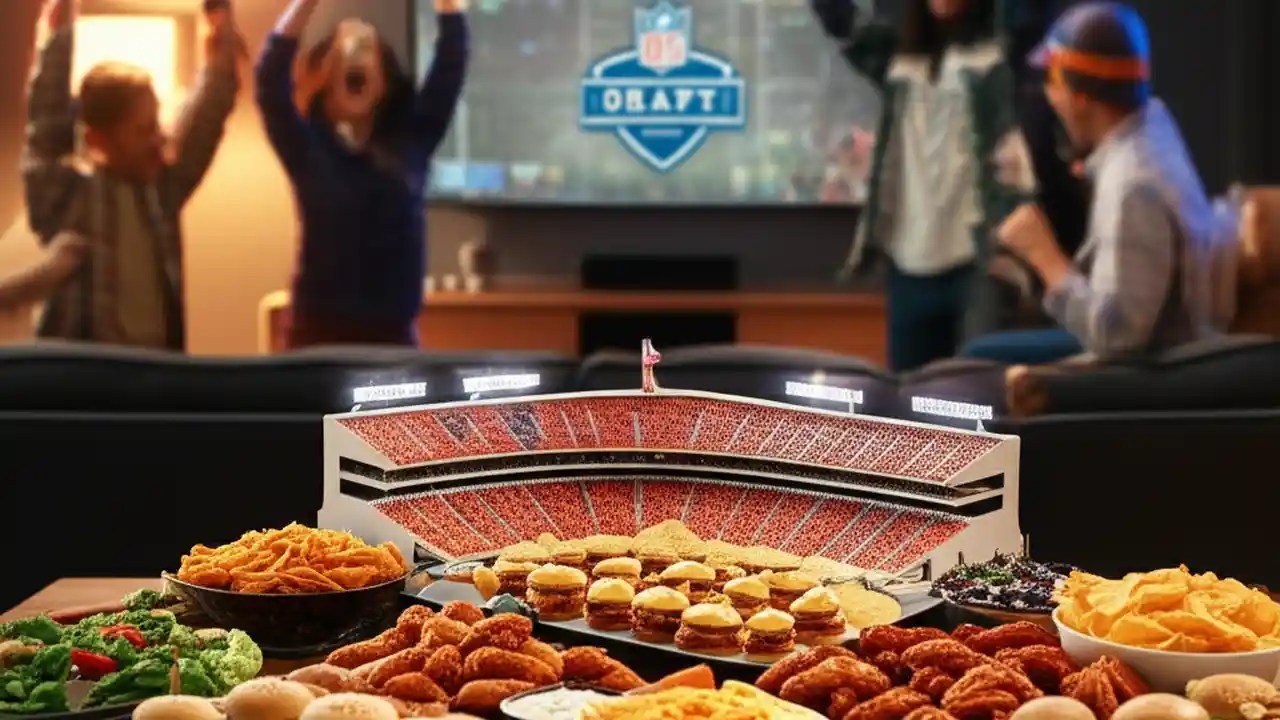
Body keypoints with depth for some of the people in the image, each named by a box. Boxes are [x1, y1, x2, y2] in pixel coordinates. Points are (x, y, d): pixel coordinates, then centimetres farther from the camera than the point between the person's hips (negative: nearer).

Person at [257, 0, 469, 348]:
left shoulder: (409, 143, 7)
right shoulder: (308, 149, 1)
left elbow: (450, 64, 2)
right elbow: (271, 78, -12)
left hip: (394, 333, 2)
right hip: (321, 331, -2)